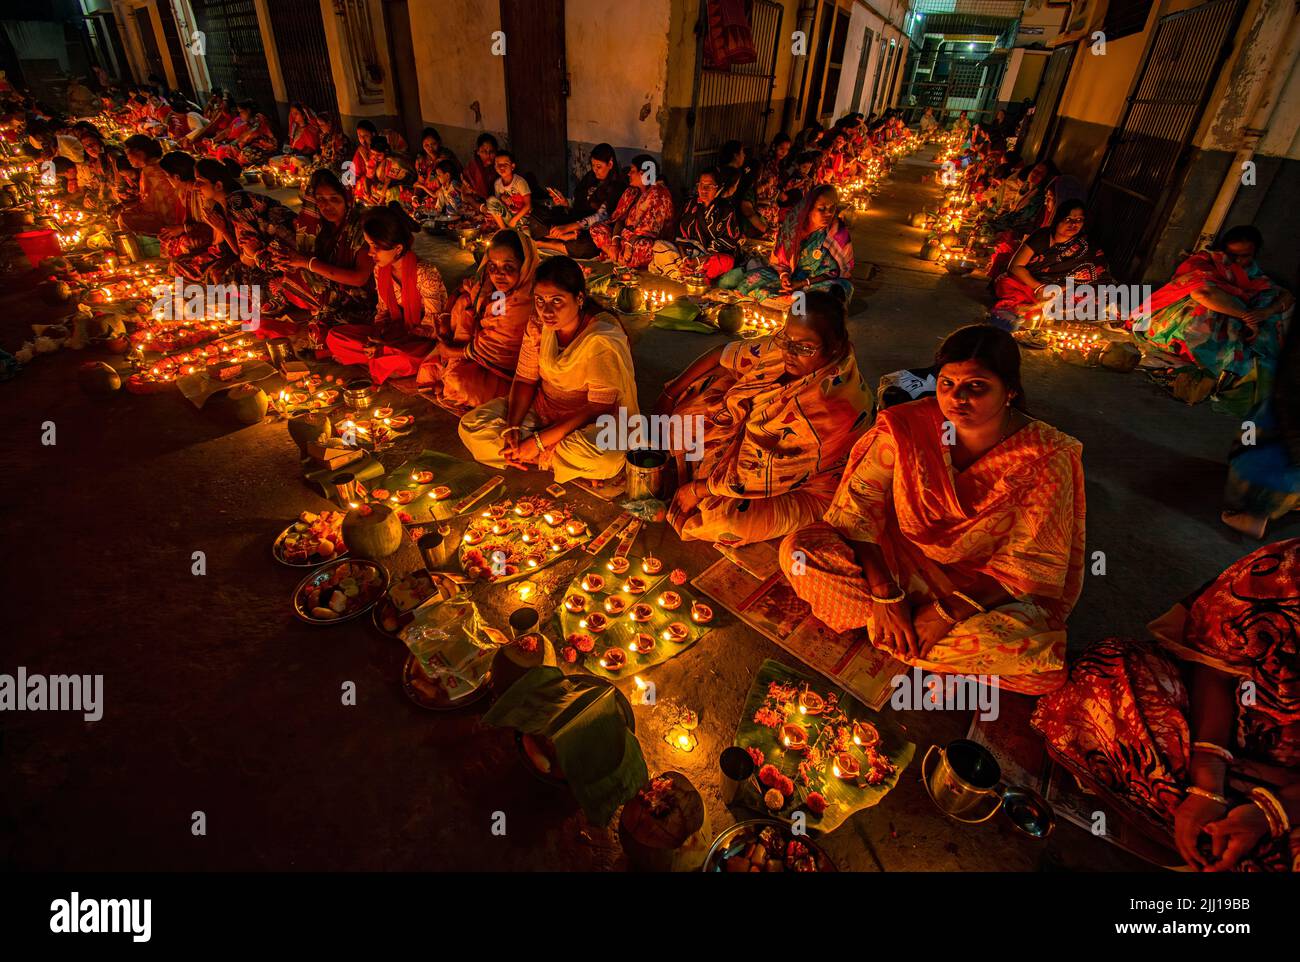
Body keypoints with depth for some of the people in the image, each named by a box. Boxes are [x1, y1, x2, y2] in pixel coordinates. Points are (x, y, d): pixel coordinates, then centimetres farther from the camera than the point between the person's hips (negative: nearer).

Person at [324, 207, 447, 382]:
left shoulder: (425, 274, -23)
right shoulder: (380, 269, -1)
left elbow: (431, 327, -20)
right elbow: (383, 309, 11)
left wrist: (386, 347, -22)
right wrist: (376, 337, -11)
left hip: (424, 341, -7)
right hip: (395, 333, 7)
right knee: (334, 337, -6)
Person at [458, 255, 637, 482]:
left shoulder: (602, 340, -25)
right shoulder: (538, 326, -6)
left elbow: (599, 407, -24)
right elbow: (525, 379, 0)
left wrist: (540, 441, -25)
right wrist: (512, 428, -19)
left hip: (587, 424, -6)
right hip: (541, 410, 6)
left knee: (607, 456, -40)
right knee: (471, 425, -9)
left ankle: (541, 457, -9)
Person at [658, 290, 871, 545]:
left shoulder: (835, 407, -37)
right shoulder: (783, 347, -16)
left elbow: (771, 475, -32)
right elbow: (725, 354, 1)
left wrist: (698, 490, -23)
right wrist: (670, 394, 1)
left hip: (801, 489, -7)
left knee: (724, 518, -33)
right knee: (690, 399, -1)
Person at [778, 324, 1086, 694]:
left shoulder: (1047, 458, -17)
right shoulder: (907, 426, -14)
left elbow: (1029, 563, -14)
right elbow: (858, 507, -14)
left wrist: (949, 612, -22)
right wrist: (886, 595, -23)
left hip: (988, 591, 0)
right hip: (895, 563, 0)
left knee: (1041, 660, -31)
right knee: (798, 550, -22)